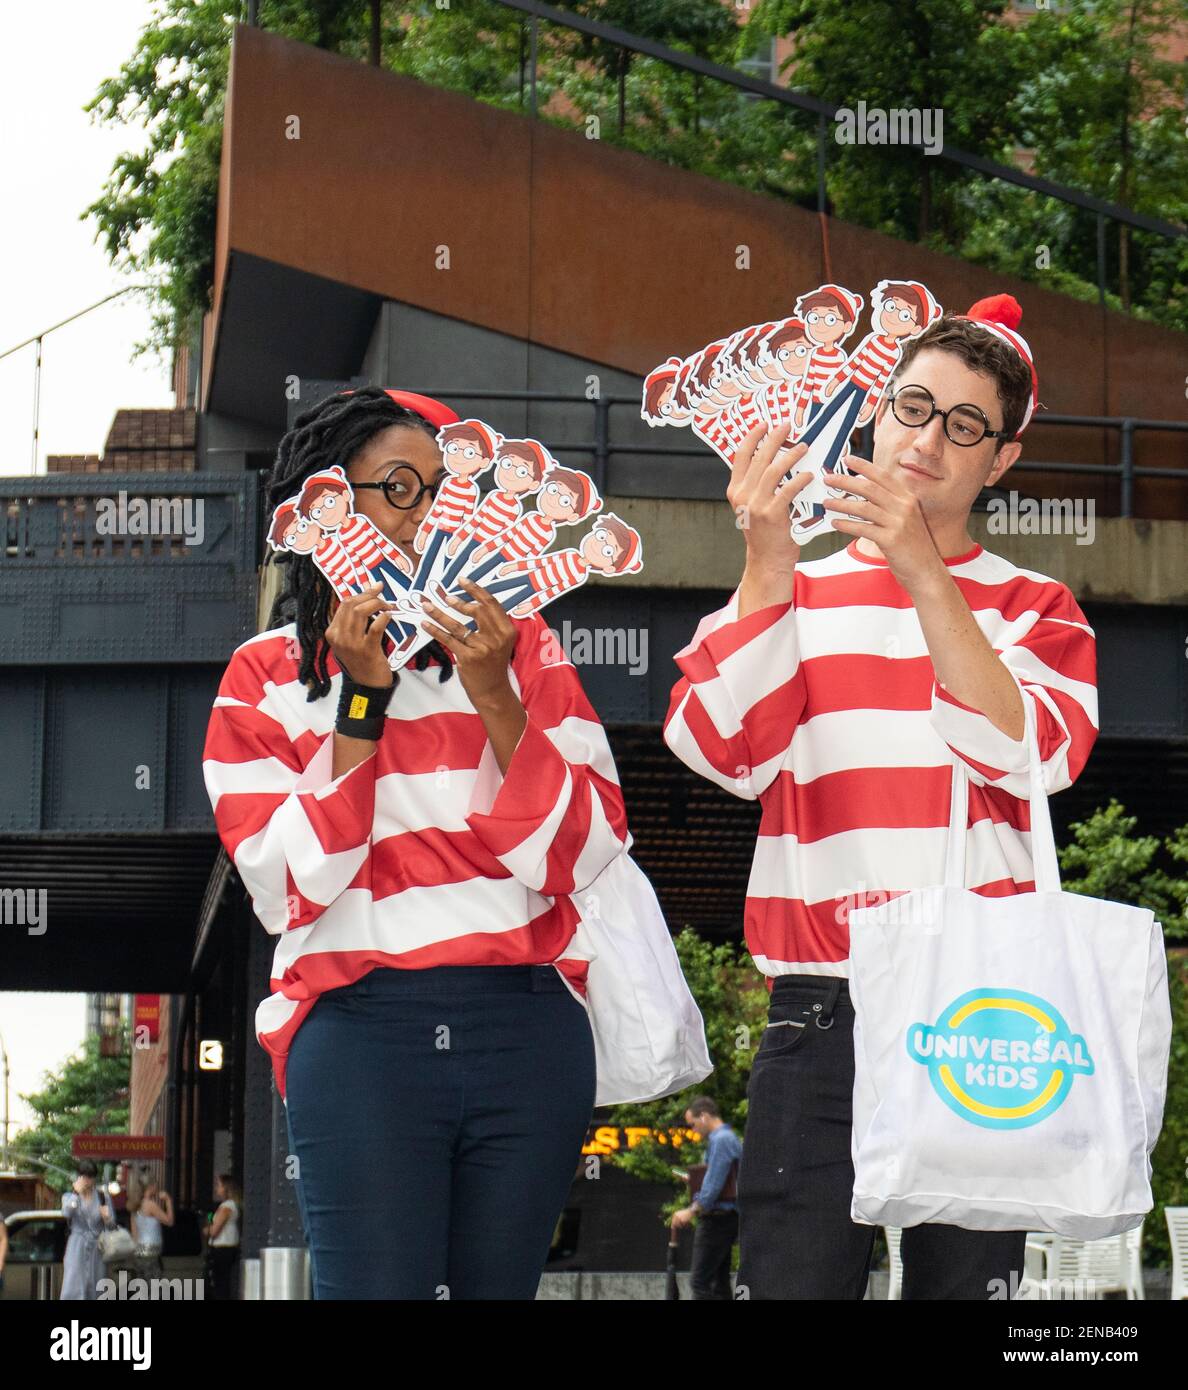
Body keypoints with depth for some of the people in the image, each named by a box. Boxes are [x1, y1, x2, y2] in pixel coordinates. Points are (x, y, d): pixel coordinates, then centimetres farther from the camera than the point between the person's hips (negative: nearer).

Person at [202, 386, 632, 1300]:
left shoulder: (519, 646, 11)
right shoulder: (268, 676, 7)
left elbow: (584, 856, 1)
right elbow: (290, 889, -4)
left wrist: (493, 695, -9)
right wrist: (360, 700, -7)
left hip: (526, 1027, 2)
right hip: (360, 1029, -2)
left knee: (499, 1285, 4)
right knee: (375, 1284, -8)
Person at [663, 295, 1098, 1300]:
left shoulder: (1032, 607, 13)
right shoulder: (796, 596, 15)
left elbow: (1028, 757, -8)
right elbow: (723, 750, -3)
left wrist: (923, 570, -13)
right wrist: (769, 563, -11)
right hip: (822, 1018, 0)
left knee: (967, 1276, 1)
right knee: (794, 1275, -7)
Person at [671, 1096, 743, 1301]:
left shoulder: (720, 1140, -12)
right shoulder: (732, 1138, 19)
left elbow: (714, 1184, -20)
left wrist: (692, 1211, -21)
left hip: (717, 1218, -10)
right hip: (728, 1217, 10)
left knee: (701, 1282, -11)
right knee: (720, 1281, 10)